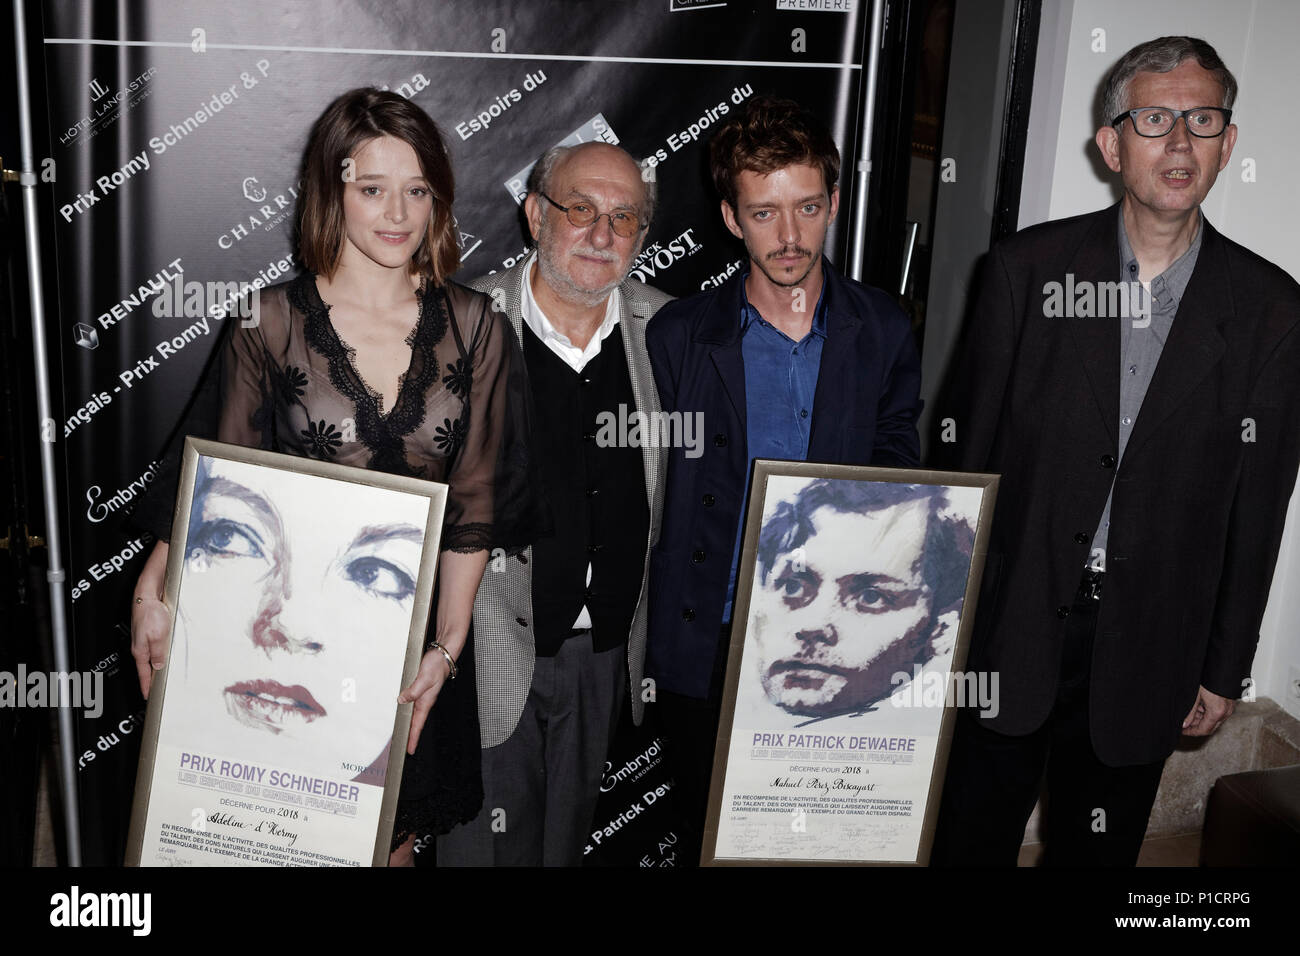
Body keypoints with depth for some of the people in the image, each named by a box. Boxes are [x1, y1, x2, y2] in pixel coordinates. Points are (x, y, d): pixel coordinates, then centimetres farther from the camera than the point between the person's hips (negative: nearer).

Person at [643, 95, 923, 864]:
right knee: (710, 837, 13)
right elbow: (653, 495, 0)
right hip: (707, 653, -1)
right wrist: (658, 643, -4)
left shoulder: (885, 331, 2)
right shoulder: (679, 337, -3)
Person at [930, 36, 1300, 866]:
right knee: (970, 840, 13)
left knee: (1100, 850, 18)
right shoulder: (1028, 267, -4)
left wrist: (1225, 672, 3)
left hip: (1145, 656, 1)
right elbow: (971, 448, -1)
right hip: (1009, 632, 0)